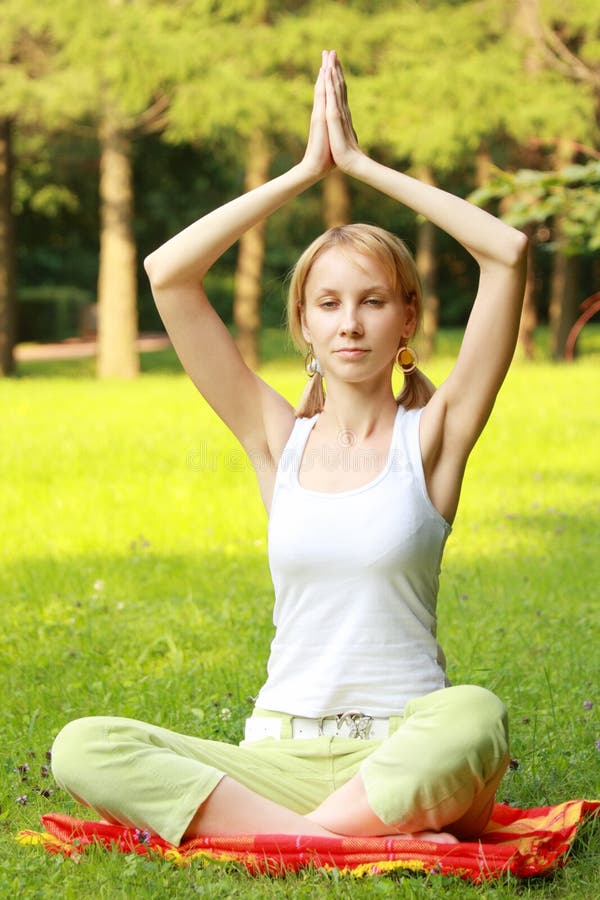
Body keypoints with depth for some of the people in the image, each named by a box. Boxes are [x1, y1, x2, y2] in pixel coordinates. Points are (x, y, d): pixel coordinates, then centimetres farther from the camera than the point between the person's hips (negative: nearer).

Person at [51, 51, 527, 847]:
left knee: (475, 719, -39)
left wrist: (362, 163, -1)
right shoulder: (279, 439, 9)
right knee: (82, 749, -23)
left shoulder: (432, 435, 3)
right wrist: (307, 169, 3)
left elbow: (509, 253, -8)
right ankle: (382, 832, -27)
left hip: (403, 747, -3)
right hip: (282, 753, 3)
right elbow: (168, 272, 2)